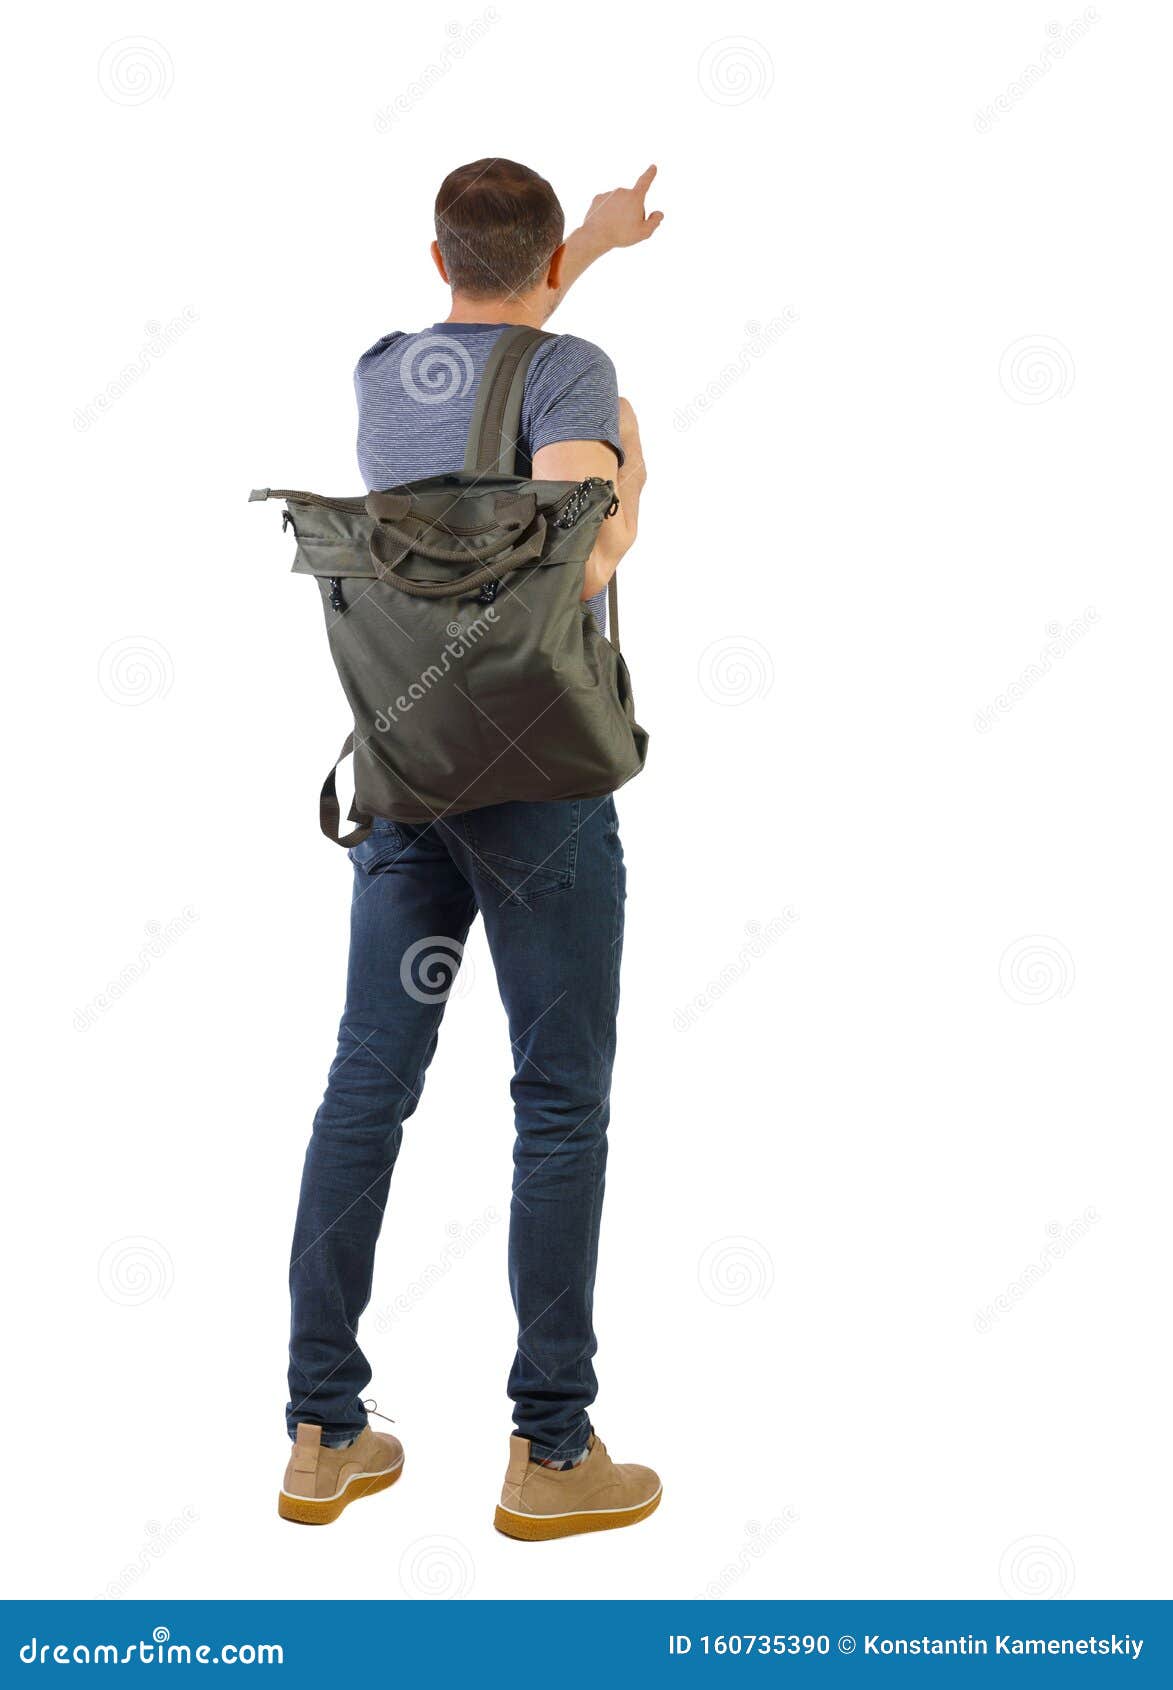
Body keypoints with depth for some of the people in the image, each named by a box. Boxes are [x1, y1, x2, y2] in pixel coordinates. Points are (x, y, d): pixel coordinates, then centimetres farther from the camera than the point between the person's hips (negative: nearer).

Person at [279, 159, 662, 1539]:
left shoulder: (379, 376, 10)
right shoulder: (575, 376, -9)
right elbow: (574, 560, -25)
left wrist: (595, 243, 44)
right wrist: (627, 497, -3)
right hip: (538, 778, -6)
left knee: (367, 1086, 7)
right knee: (563, 1105, 2)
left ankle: (323, 1433, 13)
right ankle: (550, 1451, 8)